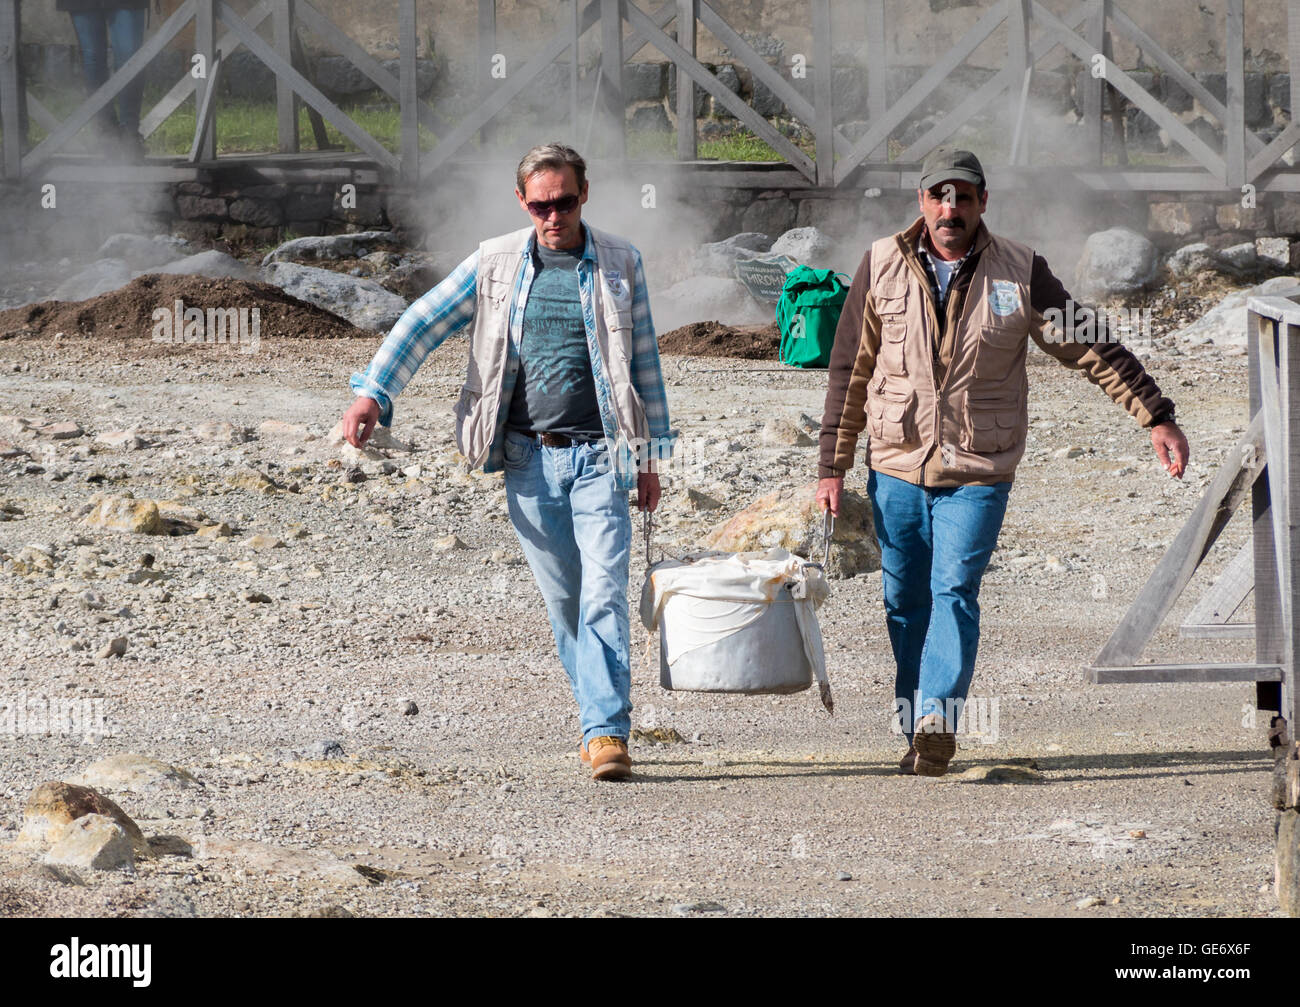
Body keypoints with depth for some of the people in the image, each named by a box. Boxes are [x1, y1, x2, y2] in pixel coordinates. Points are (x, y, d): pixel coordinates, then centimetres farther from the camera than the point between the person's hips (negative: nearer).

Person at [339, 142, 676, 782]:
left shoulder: (619, 265, 6)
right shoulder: (495, 265, 6)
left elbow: (644, 363, 11)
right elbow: (423, 323, 5)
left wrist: (649, 458, 10)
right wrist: (372, 393, -7)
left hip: (599, 458, -2)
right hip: (529, 459, 2)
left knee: (604, 595, -13)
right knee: (562, 602, 6)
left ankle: (606, 730, -16)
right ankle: (600, 720, 18)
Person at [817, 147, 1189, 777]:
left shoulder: (1019, 274, -3)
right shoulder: (883, 266, 0)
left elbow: (1093, 349, 2)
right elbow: (851, 372, 6)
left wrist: (1156, 417, -2)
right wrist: (832, 466, 6)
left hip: (978, 471, -2)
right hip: (896, 466, 2)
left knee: (954, 590, -16)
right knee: (905, 602, 7)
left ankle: (938, 722, -22)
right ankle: (919, 732, 18)